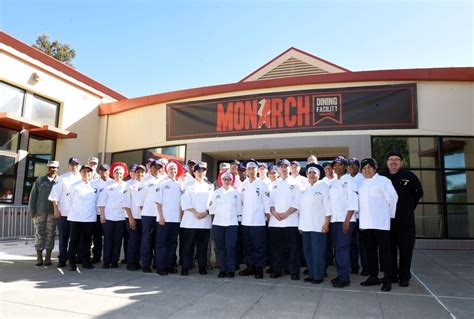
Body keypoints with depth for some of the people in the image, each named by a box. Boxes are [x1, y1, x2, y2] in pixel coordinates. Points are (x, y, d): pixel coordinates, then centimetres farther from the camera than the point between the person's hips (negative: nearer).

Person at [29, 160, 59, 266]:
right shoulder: (40, 180, 7)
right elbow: (33, 196, 7)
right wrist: (32, 211, 1)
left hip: (53, 213, -1)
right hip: (40, 212, 1)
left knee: (50, 235, 4)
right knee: (39, 234, 3)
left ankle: (48, 257, 13)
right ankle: (39, 258, 11)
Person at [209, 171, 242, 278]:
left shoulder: (236, 193, 9)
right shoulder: (216, 193, 10)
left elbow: (239, 209, 12)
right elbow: (212, 208, 9)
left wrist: (234, 216, 8)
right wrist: (216, 216, 5)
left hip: (232, 223, -1)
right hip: (218, 223, 1)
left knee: (230, 247, -8)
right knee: (220, 247, 2)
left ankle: (231, 270, 4)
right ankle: (222, 270, 12)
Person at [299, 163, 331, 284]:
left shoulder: (323, 187, -2)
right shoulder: (303, 187, 12)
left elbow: (328, 206, -6)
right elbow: (301, 206, 13)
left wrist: (326, 223, -11)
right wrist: (300, 224, 10)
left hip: (318, 225, -5)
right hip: (305, 225, 5)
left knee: (318, 252, -2)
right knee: (307, 251, 10)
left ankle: (319, 276, 10)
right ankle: (311, 274, 22)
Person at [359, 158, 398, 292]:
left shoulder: (383, 180, -2)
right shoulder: (361, 184, 14)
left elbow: (393, 197, -4)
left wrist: (390, 214, 1)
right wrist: (361, 217, 9)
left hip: (380, 222, -5)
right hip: (366, 223, 5)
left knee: (384, 251, -1)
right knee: (371, 250, 11)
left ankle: (387, 280, 6)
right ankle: (373, 277, 21)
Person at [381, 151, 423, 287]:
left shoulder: (409, 176, -2)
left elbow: (419, 192, 10)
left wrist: (409, 207, 8)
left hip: (405, 219, -1)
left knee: (406, 248, 4)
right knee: (390, 248, 9)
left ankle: (404, 277, 16)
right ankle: (392, 275, 21)